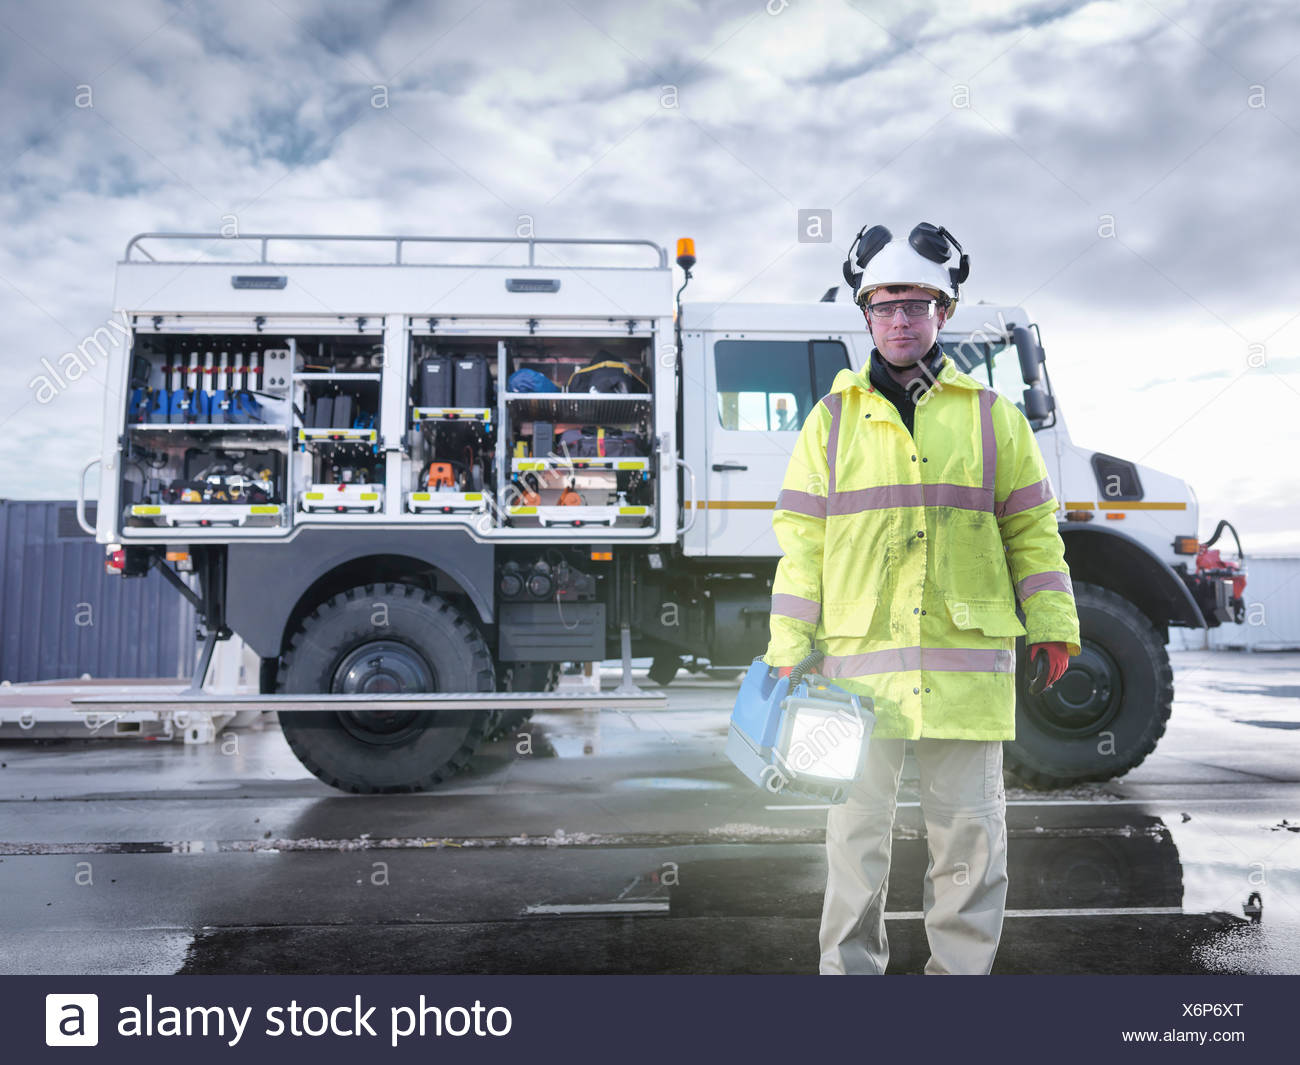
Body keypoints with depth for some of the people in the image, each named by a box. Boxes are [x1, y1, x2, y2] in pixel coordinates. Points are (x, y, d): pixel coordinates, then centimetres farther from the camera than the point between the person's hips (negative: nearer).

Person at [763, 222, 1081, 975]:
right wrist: (789, 648, 0)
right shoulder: (834, 417, 9)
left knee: (970, 827, 8)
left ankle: (962, 968, 25)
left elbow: (1031, 528, 11)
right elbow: (801, 538, 5)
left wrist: (1052, 624, 1)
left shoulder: (992, 416, 10)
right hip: (862, 653, 0)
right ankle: (850, 969, 22)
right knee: (857, 826, 7)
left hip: (967, 657, 1)